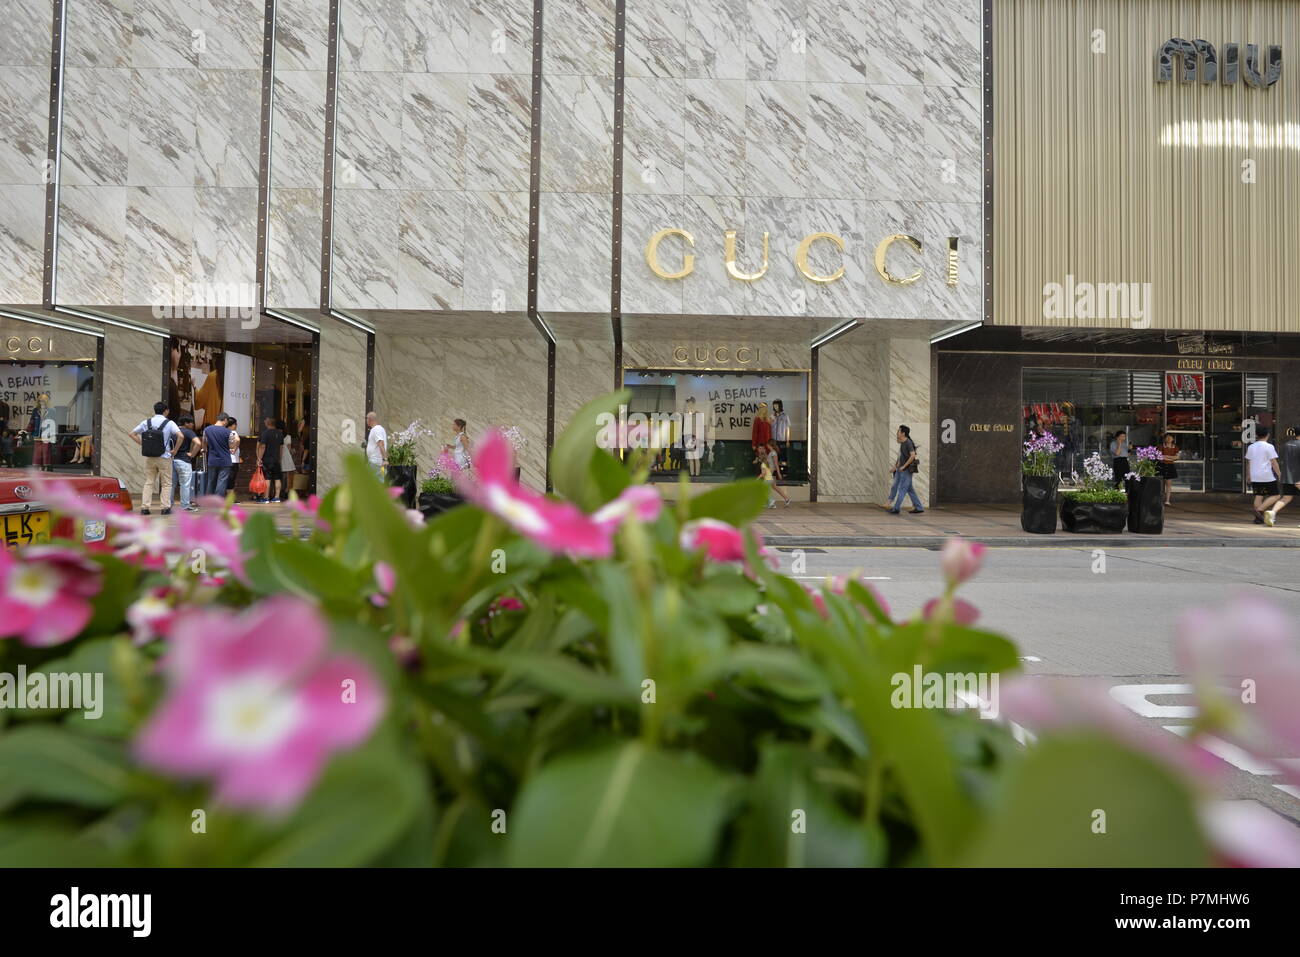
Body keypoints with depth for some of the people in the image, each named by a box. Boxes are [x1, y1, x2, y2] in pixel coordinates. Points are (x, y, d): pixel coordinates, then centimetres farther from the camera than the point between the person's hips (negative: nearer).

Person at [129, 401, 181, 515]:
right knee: (166, 483, 5)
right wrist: (175, 450, -9)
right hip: (164, 457, -3)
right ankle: (166, 507, 2)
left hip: (149, 457, 4)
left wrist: (143, 445, 10)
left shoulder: (146, 422, 6)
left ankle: (145, 507, 6)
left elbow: (132, 434, 10)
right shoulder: (169, 423, -6)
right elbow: (180, 436, -20)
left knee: (148, 482, 10)